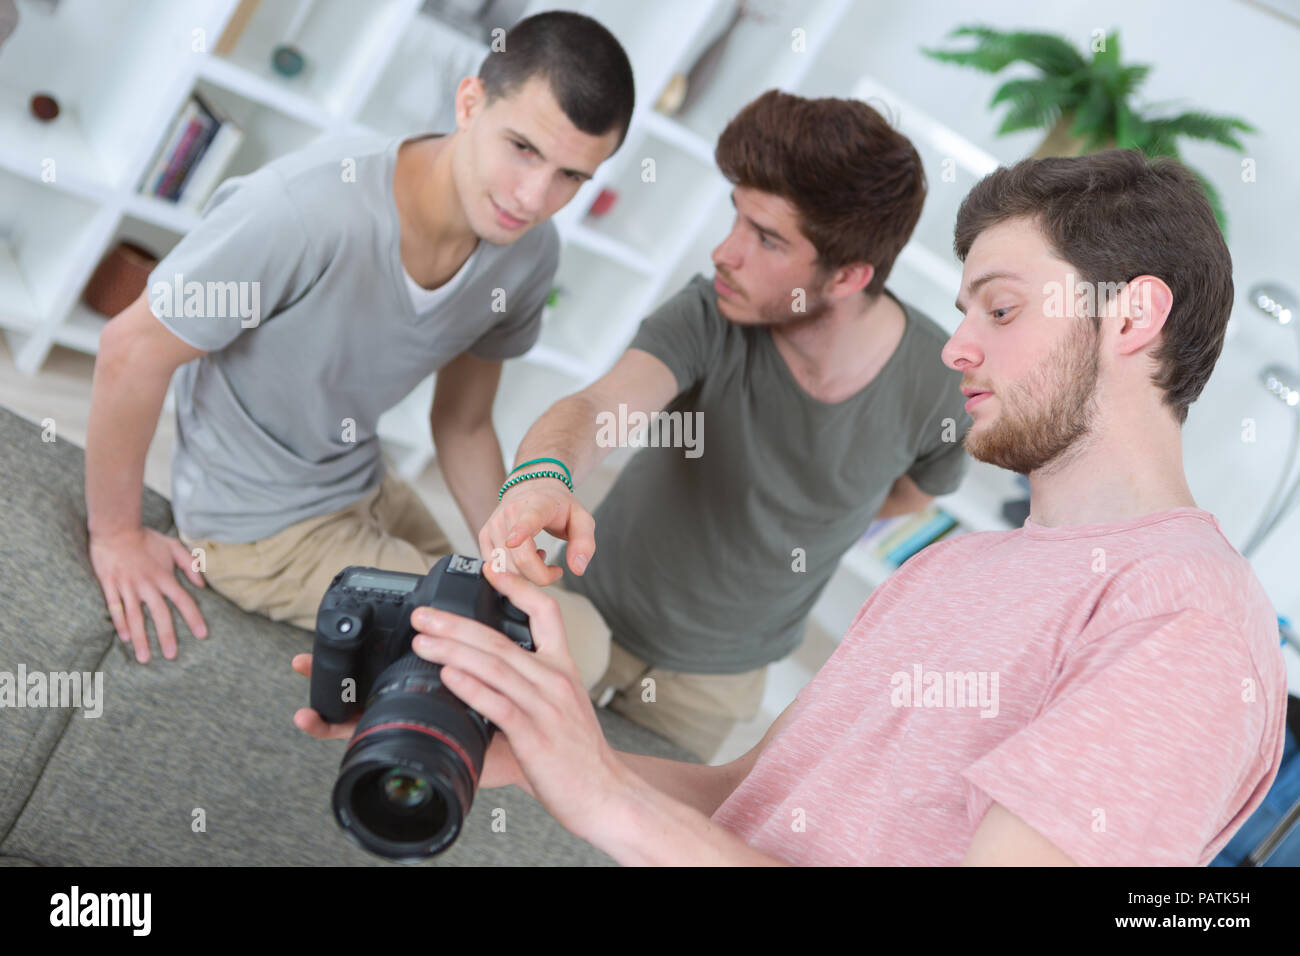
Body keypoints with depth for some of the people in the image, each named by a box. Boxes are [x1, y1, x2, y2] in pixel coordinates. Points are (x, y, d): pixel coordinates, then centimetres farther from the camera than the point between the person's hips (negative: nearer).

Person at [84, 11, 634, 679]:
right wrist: (115, 534, -11)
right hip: (264, 527, -7)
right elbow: (132, 350, -22)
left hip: (368, 490, 7)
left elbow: (463, 426, 3)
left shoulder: (529, 253, -10)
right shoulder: (306, 210, -32)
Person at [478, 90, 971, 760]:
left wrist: (782, 525, -2)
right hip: (589, 612, 0)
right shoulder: (712, 316, -28)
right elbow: (600, 404, -46)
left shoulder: (943, 385, -23)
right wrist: (542, 475, -68)